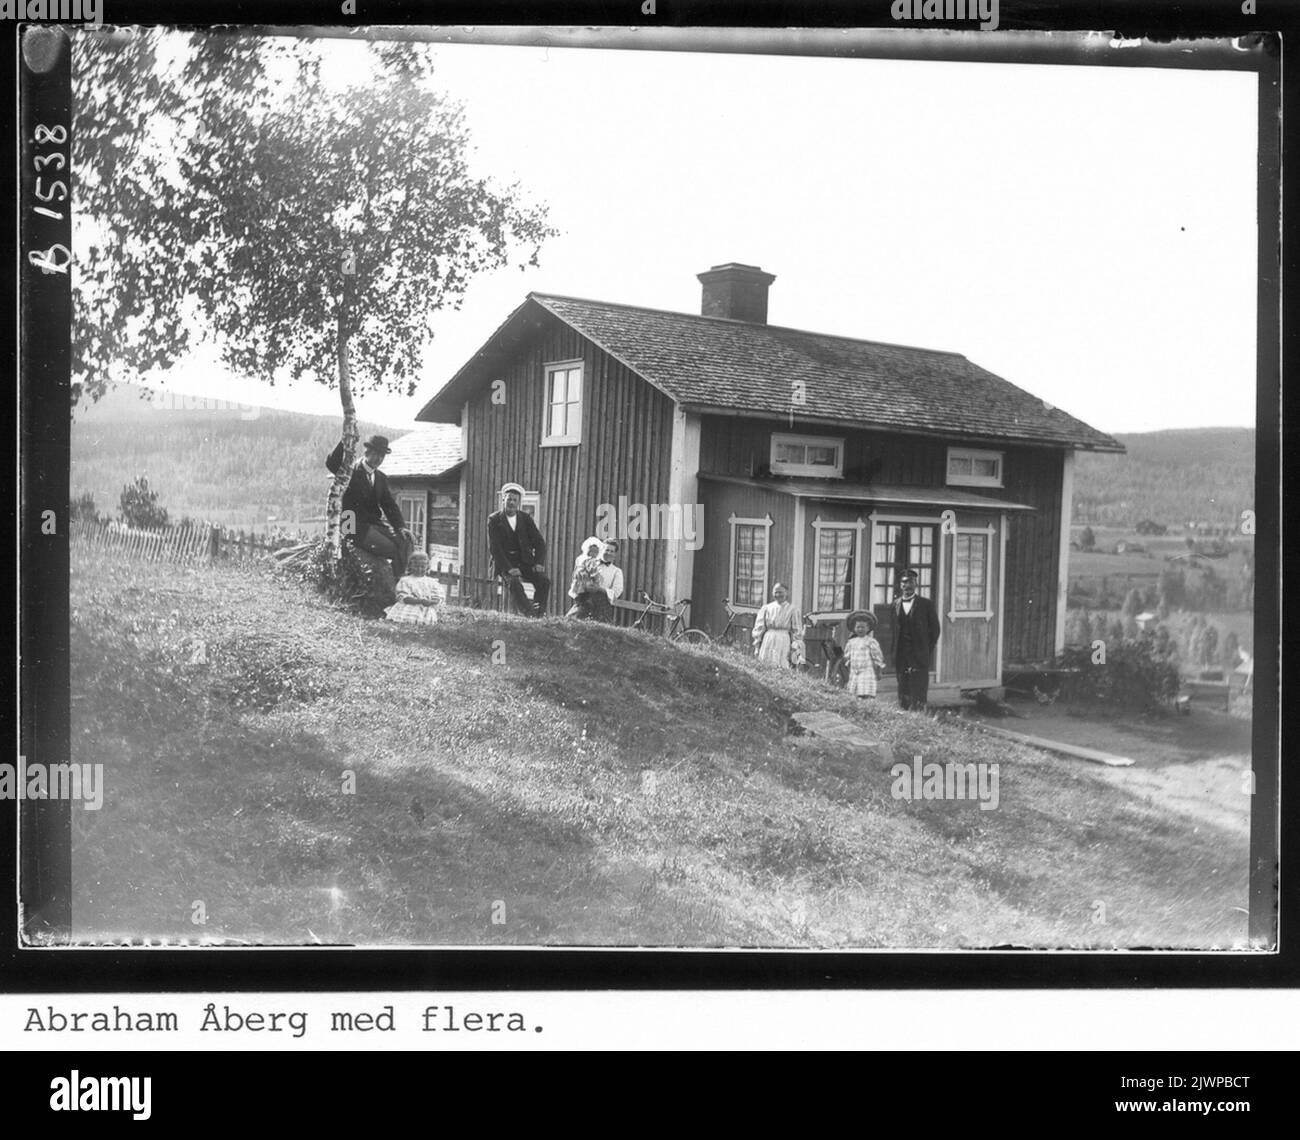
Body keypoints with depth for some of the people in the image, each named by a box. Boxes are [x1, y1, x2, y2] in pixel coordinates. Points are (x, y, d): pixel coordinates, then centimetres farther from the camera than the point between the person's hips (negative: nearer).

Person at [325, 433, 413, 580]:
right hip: (356, 527, -7)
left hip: (376, 523, 7)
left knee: (406, 542, -15)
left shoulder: (381, 478, 17)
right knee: (392, 549, -23)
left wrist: (401, 527, -4)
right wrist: (345, 443, -35)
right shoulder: (351, 473, -2)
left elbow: (390, 506, 12)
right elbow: (331, 463, -22)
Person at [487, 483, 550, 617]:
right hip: (504, 563, -3)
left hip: (524, 561, 3)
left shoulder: (526, 519, 9)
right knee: (514, 582, -34)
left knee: (544, 581, -23)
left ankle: (538, 615, -23)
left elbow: (539, 542, 7)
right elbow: (494, 547, -10)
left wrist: (539, 563, -12)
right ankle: (528, 613, -38)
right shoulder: (494, 519, -1)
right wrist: (509, 568, -23)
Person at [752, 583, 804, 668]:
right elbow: (759, 629, 10)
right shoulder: (766, 608, 10)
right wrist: (757, 647, 5)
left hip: (784, 643, -2)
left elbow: (797, 632, 4)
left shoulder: (792, 610, 4)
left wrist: (795, 648, -2)